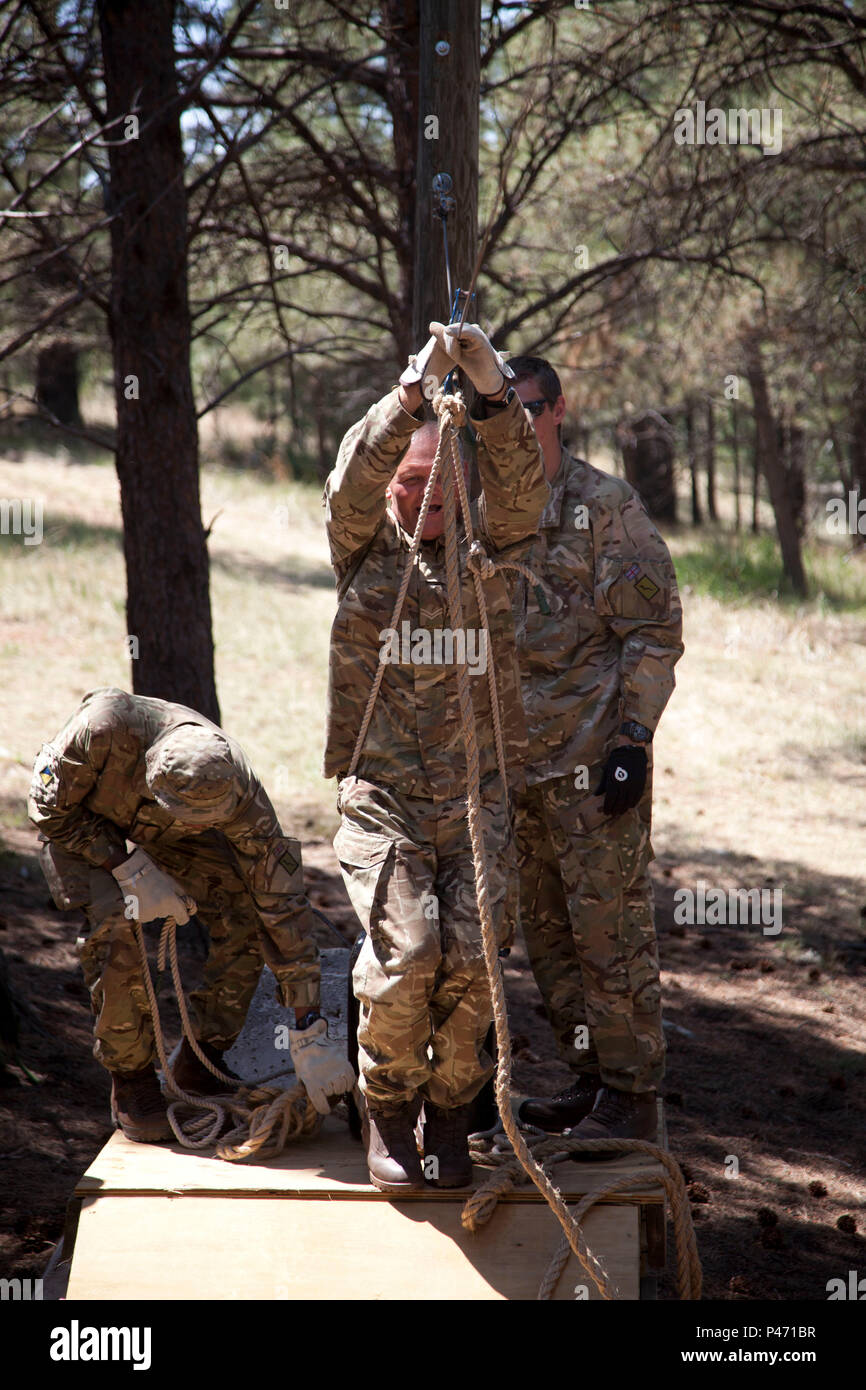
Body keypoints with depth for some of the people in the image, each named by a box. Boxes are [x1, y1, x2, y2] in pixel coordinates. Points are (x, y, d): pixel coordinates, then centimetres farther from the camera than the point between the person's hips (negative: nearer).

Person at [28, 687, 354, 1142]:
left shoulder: (236, 787, -36)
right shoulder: (101, 729, -44)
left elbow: (281, 900, -32)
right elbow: (49, 807, -25)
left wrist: (309, 1035, -32)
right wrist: (131, 872, -35)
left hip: (157, 830, 3)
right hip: (75, 818, -2)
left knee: (246, 915, -16)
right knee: (113, 930, -28)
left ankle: (202, 1059, 3)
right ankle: (130, 1080, -7)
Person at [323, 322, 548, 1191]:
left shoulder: (485, 548, 11)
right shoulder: (364, 550, 8)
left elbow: (520, 485, -10)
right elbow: (353, 481, -13)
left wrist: (493, 394, -28)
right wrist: (413, 393, -29)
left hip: (475, 794, 1)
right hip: (380, 798, -1)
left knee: (471, 957, -15)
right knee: (404, 955, -19)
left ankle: (450, 1111, 11)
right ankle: (387, 1109, 8)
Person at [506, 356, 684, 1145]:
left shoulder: (607, 507, -7)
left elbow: (655, 631, -9)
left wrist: (633, 740, -14)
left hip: (594, 759, -7)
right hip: (517, 760, 7)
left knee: (611, 929, -3)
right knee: (547, 931, 12)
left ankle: (632, 1094, 6)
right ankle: (591, 1078, 24)